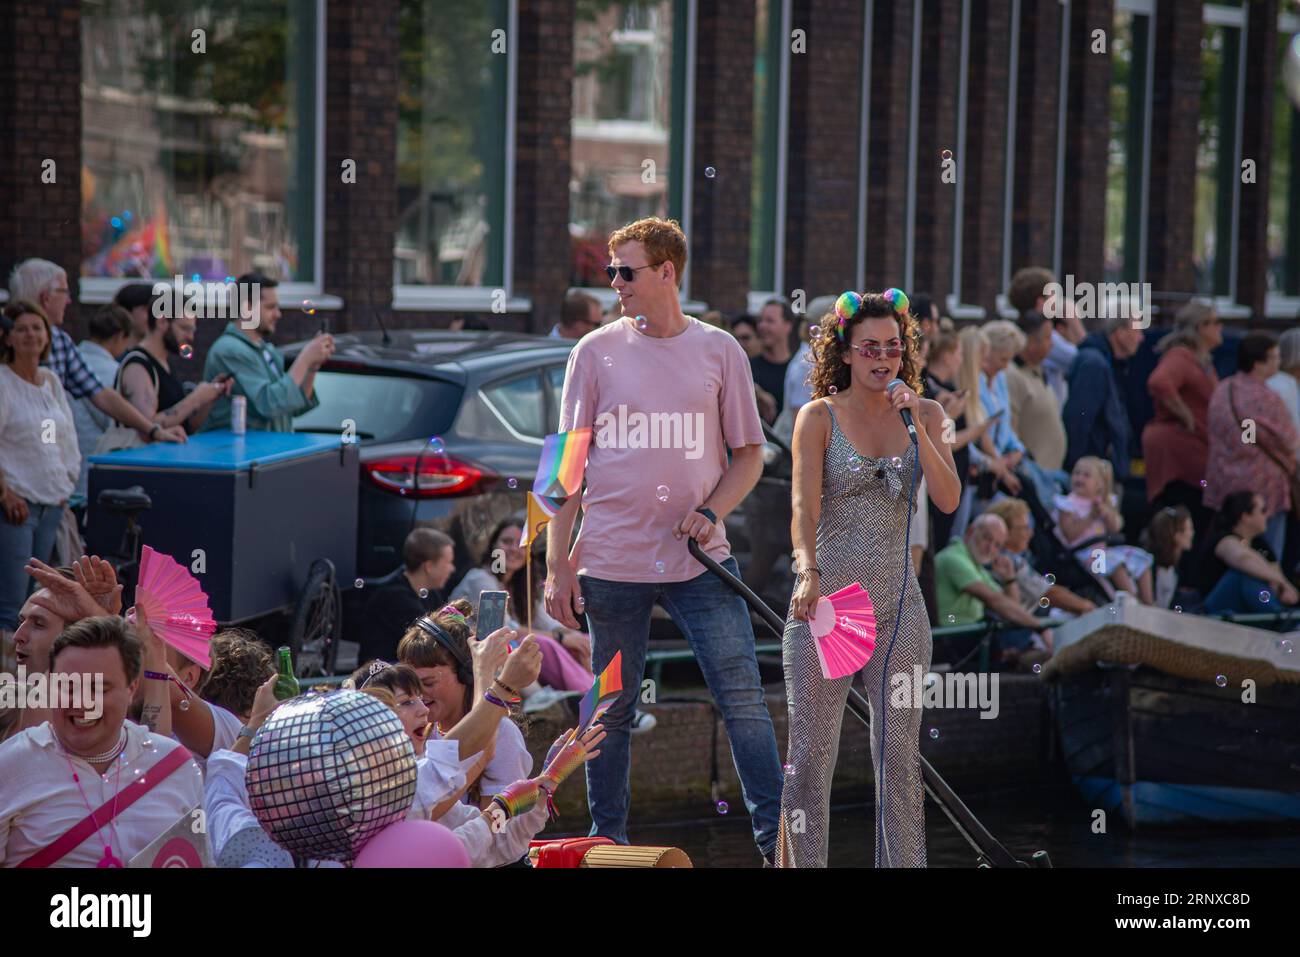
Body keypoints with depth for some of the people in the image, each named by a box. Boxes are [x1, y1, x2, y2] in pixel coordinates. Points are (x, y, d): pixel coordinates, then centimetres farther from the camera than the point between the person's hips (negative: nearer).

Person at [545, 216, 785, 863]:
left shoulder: (719, 351, 5)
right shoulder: (596, 352, 5)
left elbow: (748, 455, 11)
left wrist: (711, 512, -8)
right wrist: (558, 565, 1)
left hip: (700, 560, 0)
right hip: (612, 561, 0)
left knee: (743, 701, -6)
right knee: (612, 713, 5)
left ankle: (777, 843, -1)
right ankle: (607, 843, 18)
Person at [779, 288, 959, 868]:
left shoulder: (924, 414, 8)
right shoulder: (819, 416, -2)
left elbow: (948, 500, -4)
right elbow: (805, 506, -13)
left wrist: (917, 427, -13)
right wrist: (809, 572, -30)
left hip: (897, 602, 3)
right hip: (825, 596, -3)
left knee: (900, 754, 4)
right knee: (810, 751, -1)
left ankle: (903, 864, 10)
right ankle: (800, 864, 7)